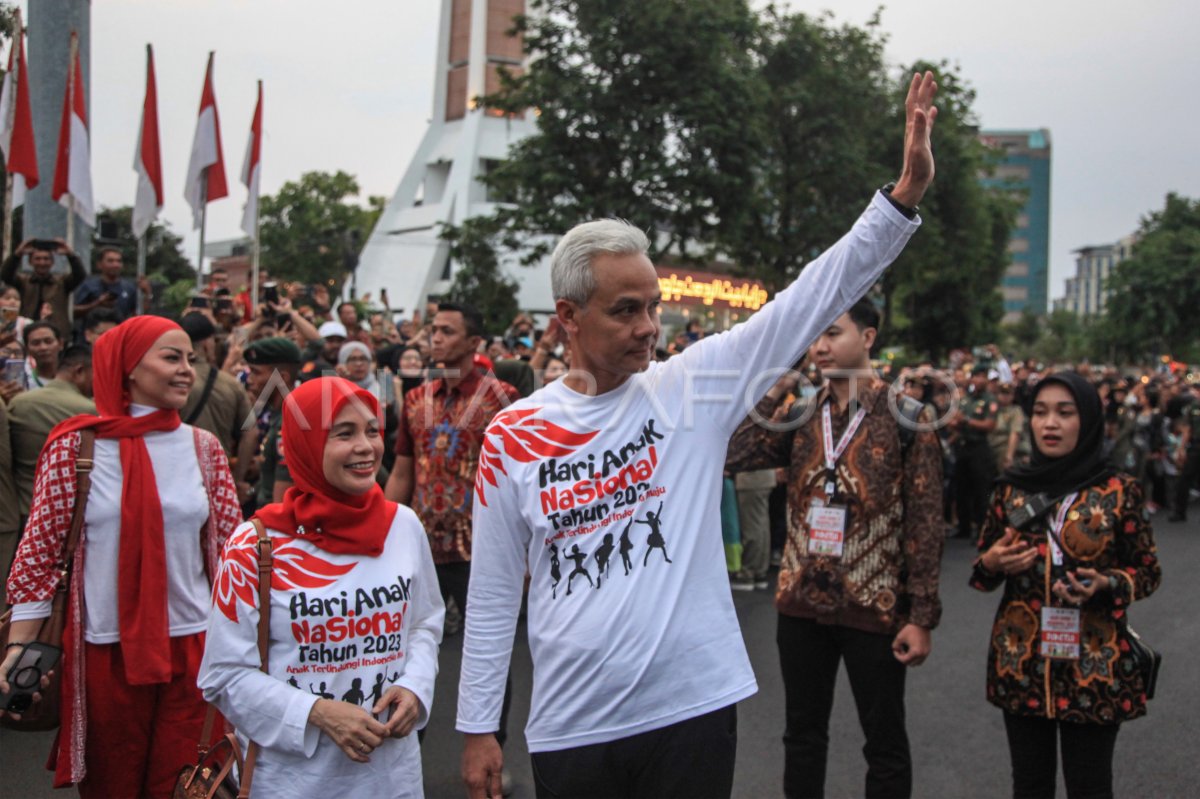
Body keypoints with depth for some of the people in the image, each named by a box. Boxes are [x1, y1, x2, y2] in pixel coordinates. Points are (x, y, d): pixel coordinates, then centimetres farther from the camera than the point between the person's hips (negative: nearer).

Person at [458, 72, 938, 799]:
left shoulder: (694, 386, -3)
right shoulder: (512, 435, -3)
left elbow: (818, 296, -7)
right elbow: (493, 596, 2)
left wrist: (905, 194, -16)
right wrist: (478, 727, 4)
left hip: (693, 709, 0)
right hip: (570, 728, 0)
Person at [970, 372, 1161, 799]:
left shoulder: (1120, 491, -4)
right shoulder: (1012, 488, 3)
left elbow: (1148, 572, 2)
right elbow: (983, 564, 13)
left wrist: (1105, 584, -17)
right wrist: (992, 564, -10)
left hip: (1093, 664, -2)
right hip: (1021, 662, 3)